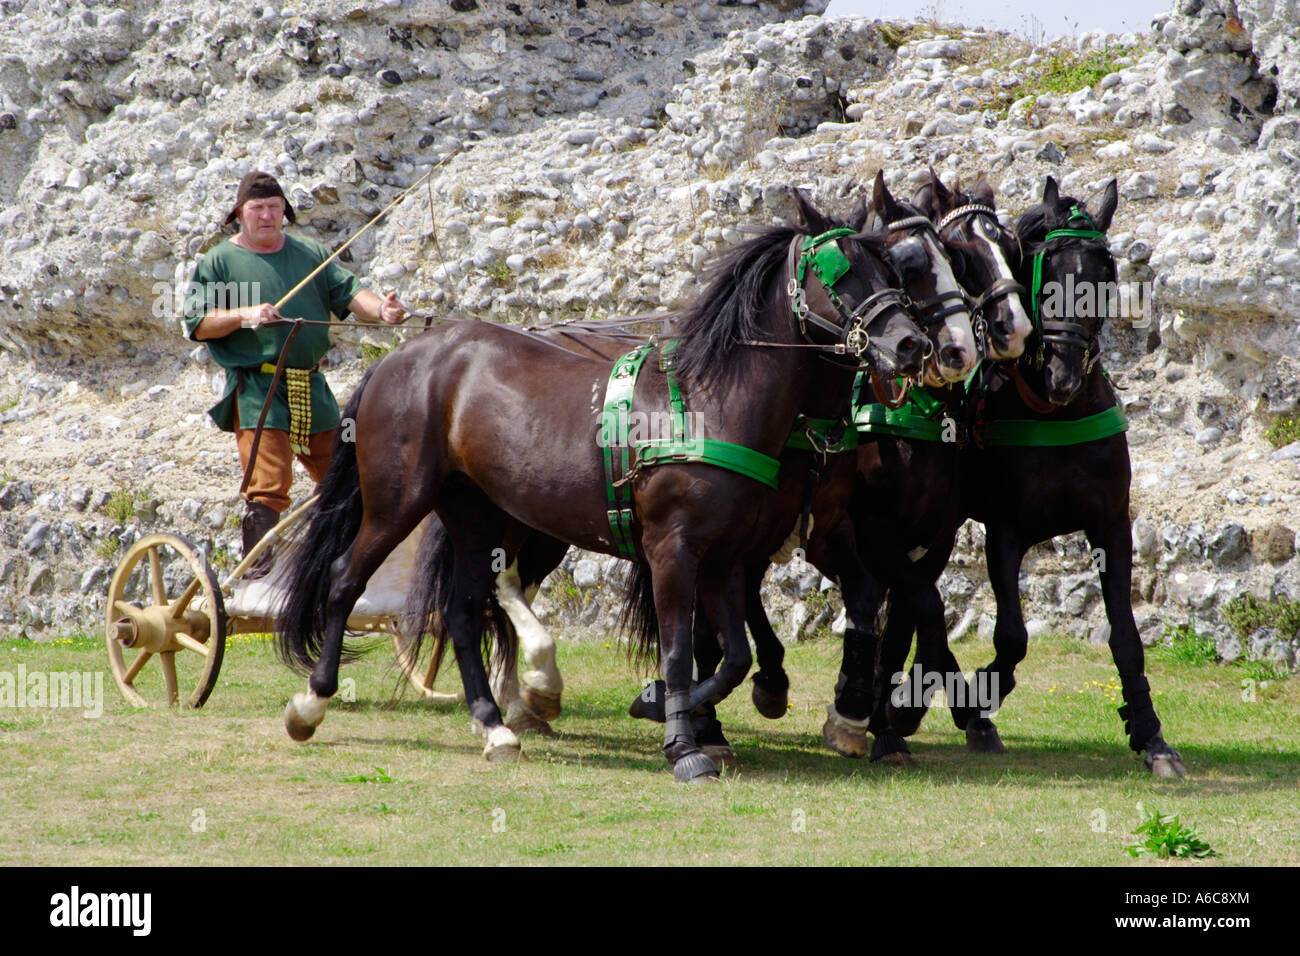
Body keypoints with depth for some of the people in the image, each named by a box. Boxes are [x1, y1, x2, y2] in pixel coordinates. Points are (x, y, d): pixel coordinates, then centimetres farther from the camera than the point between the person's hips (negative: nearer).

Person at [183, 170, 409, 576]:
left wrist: (381, 309, -18)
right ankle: (257, 567, -12)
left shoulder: (311, 254, 13)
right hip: (256, 390, -5)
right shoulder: (219, 261, 3)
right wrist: (244, 316, -19)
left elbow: (349, 295, 3)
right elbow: (197, 324, -3)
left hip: (311, 387, 5)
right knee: (268, 484, -15)